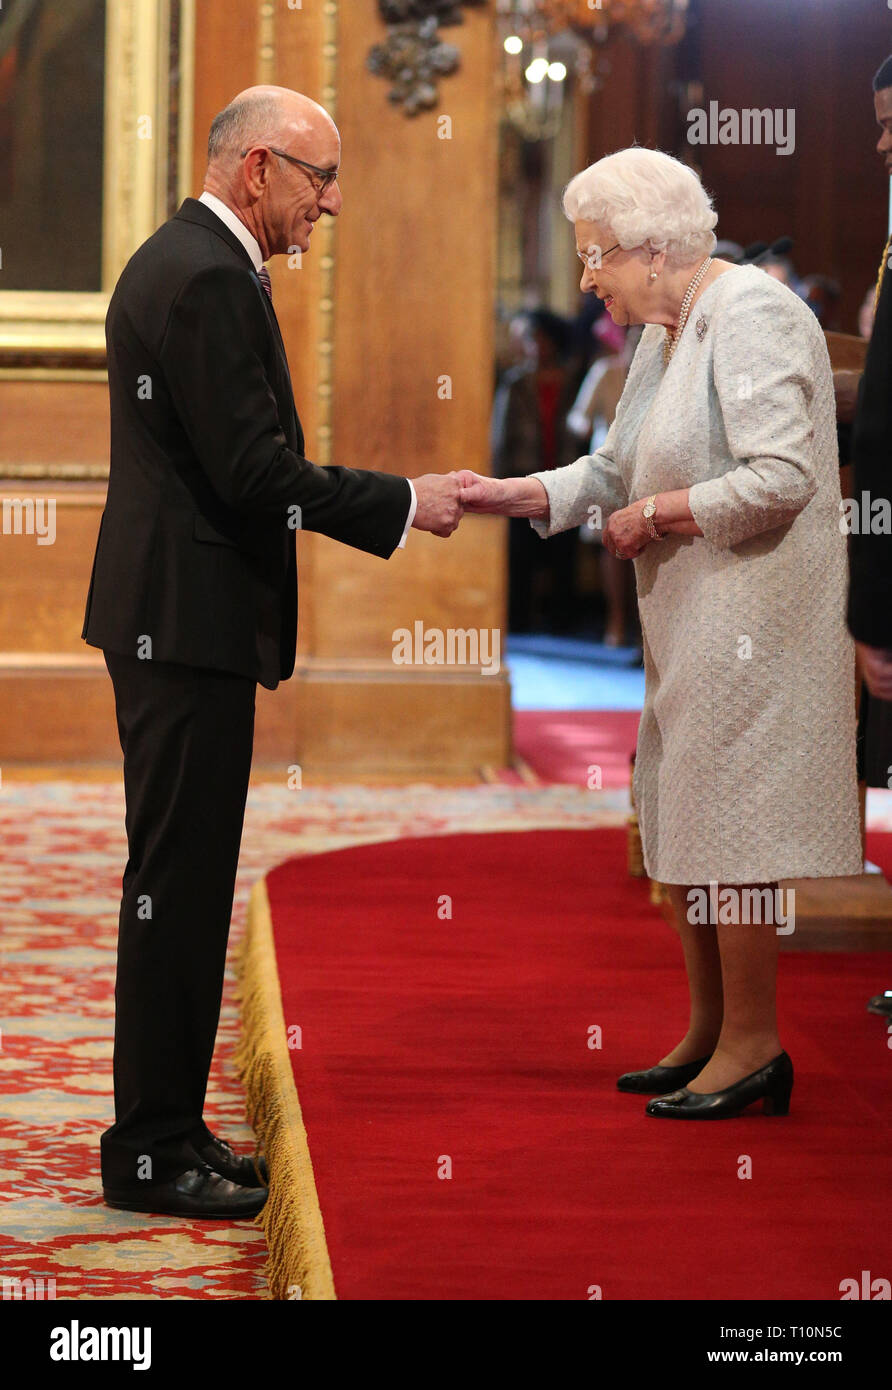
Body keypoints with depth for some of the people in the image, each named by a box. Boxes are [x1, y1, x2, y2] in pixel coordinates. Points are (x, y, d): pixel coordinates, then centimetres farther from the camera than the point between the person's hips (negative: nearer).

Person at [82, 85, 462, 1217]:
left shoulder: (177, 259, 16)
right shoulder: (209, 279, -17)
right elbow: (256, 472, -21)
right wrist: (403, 504, -11)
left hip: (171, 617, 11)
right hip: (188, 623, -11)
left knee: (181, 881, 14)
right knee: (179, 883, -5)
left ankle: (165, 1128, 21)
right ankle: (151, 1153, 2)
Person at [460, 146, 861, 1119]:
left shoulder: (751, 316, -16)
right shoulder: (664, 332, 14)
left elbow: (781, 478, -23)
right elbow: (615, 469, 17)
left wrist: (657, 515, -14)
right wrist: (511, 495, 4)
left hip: (749, 611, -10)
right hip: (689, 619, 10)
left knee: (727, 822, -6)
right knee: (678, 819, 13)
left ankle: (753, 1046, 3)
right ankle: (708, 1035, 23)